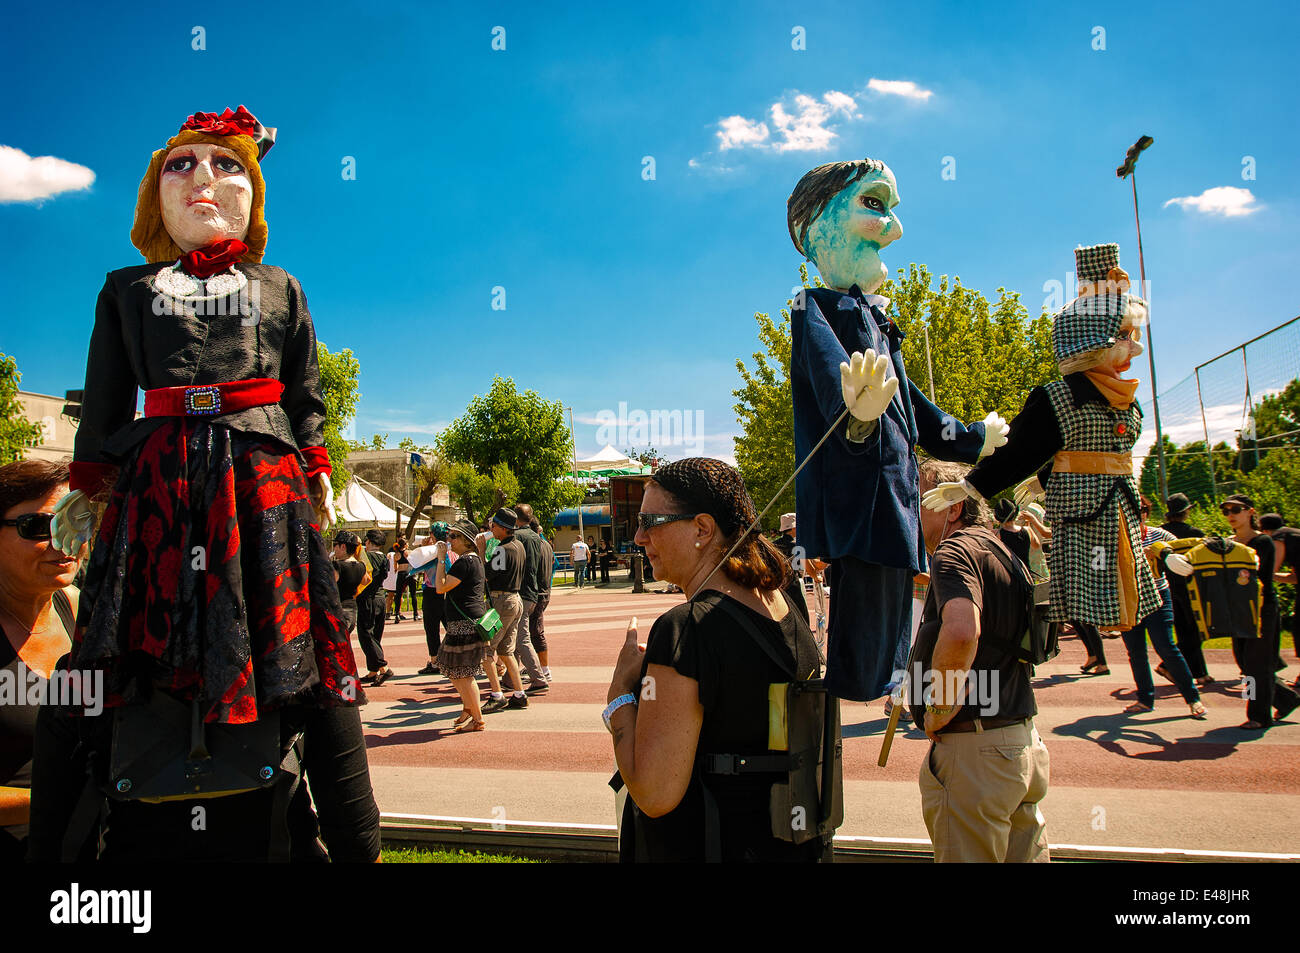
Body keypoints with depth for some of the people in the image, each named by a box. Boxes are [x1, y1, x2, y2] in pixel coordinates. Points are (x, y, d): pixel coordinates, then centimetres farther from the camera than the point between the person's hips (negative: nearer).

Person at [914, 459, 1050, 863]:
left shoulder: (954, 552, -15)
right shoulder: (1002, 552, 15)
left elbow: (962, 630, -34)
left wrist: (940, 708, -21)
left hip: (973, 751, -10)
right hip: (1024, 743, 10)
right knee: (1023, 855, 19)